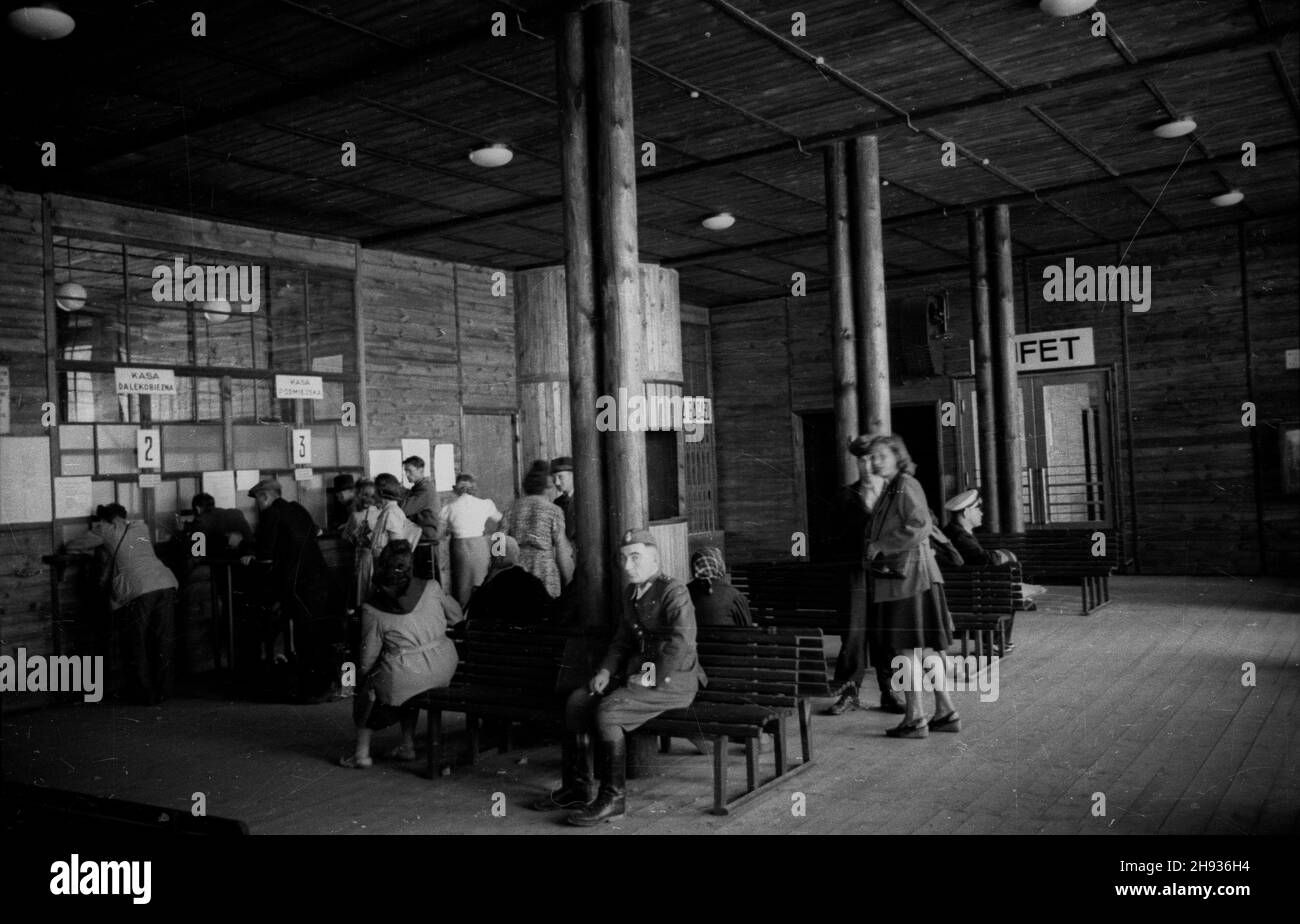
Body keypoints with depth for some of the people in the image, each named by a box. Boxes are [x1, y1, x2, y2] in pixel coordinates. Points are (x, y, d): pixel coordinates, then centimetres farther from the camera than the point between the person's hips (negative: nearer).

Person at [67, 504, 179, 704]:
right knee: (164, 641, 11)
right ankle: (163, 692, 16)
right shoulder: (142, 527, 28)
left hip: (139, 590, -4)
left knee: (138, 644, 7)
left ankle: (145, 695, 11)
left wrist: (91, 549, 40)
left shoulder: (105, 530, 15)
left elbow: (71, 546, 23)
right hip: (166, 584, 5)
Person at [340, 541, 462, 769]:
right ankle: (408, 746, 36)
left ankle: (362, 752, 26)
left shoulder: (372, 608, -6)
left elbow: (369, 655, 1)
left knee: (366, 688, 24)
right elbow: (455, 616, 14)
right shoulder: (431, 588, -1)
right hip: (444, 670, 4)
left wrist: (361, 673, 21)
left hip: (407, 676, -4)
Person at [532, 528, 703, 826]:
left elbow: (681, 641, -26)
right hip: (639, 673, 9)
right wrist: (606, 670, 5)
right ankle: (575, 787, 7)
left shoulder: (674, 592, -14)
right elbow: (622, 640, 22)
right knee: (577, 701, -3)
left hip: (673, 680, -9)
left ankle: (613, 798, -14)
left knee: (606, 711, -26)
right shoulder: (631, 594, 14)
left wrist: (653, 677, -23)